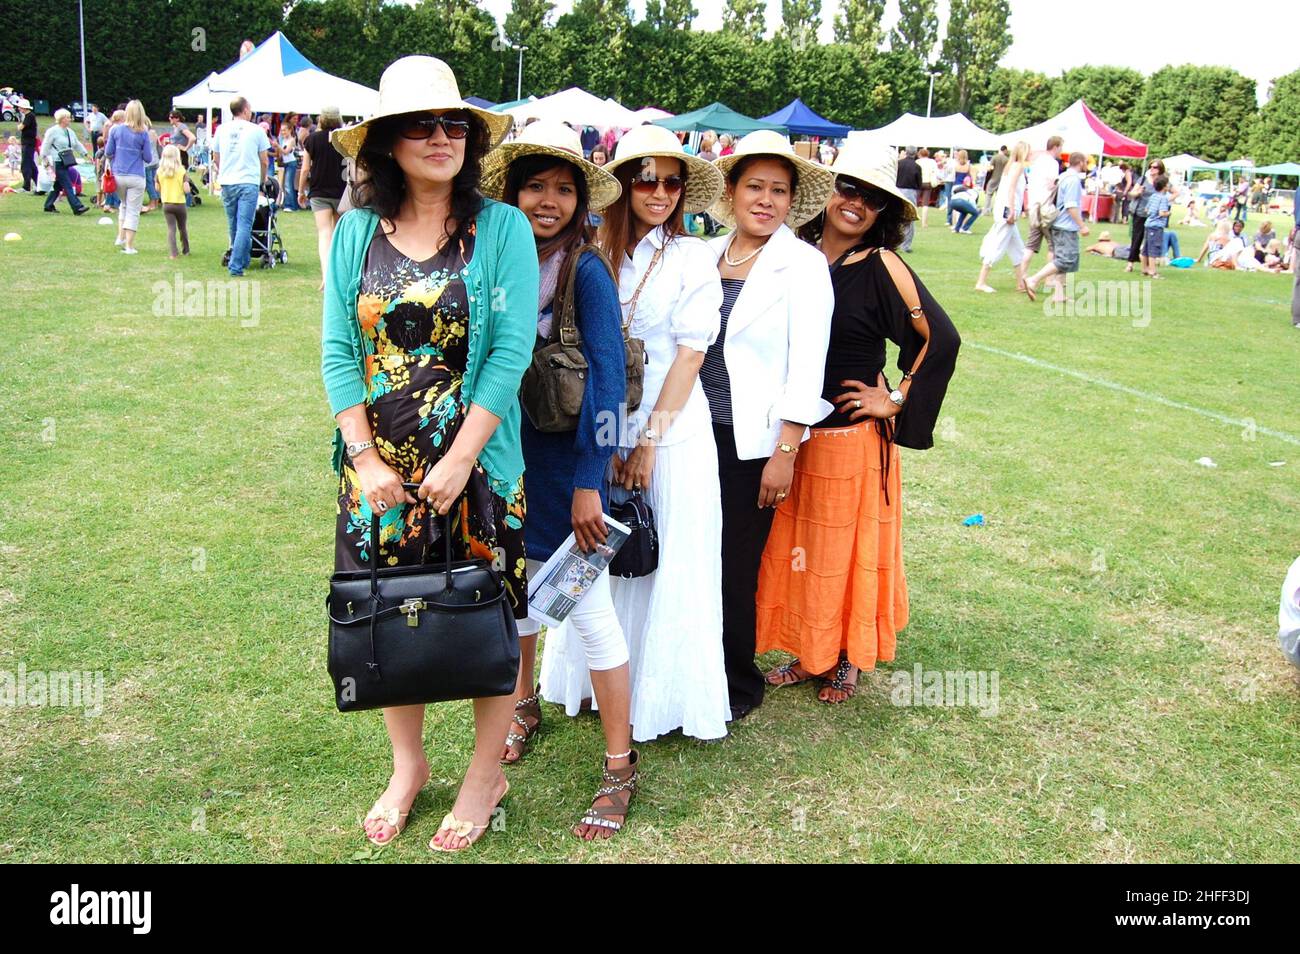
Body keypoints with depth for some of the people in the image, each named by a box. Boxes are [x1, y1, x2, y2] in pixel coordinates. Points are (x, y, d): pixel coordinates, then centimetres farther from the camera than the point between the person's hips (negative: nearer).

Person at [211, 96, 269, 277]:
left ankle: (243, 260, 26)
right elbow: (264, 162, 3)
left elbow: (215, 159, 15)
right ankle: (236, 265, -13)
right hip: (248, 183, -4)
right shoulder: (256, 130, -1)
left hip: (226, 183, 4)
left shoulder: (221, 130, 8)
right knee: (244, 225, -6)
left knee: (233, 225, 15)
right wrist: (262, 180, 20)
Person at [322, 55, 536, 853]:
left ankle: (487, 774, 27)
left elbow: (511, 351, -11)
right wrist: (366, 457, -8)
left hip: (476, 463, -3)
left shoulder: (502, 228, -5)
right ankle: (408, 765, 34)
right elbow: (338, 350, 2)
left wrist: (459, 460, -16)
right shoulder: (357, 233, 4)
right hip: (379, 465, 3)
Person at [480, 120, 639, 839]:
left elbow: (609, 381, -14)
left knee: (587, 608, -1)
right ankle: (523, 707, 44)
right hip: (506, 453, 6)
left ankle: (619, 768, 13)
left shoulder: (586, 271, -13)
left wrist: (588, 483, -16)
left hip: (565, 458, -5)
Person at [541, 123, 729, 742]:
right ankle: (598, 679, 30)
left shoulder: (691, 257, -4)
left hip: (671, 431, -3)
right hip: (603, 430, 3)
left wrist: (649, 442, -11)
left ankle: (660, 693, 20)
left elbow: (689, 354, -8)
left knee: (668, 566, 4)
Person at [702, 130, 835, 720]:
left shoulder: (803, 265, -7)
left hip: (752, 442, -4)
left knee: (734, 570, 5)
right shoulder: (705, 255, 7)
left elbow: (805, 369, -10)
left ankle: (737, 687, 25)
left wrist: (785, 453, -14)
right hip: (696, 432, 4)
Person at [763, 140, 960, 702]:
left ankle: (846, 661, 27)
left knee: (846, 550, 8)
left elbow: (940, 338, -12)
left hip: (853, 438, -4)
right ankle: (808, 653, 30)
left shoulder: (882, 267, -11)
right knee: (794, 548, 12)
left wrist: (897, 401, -11)